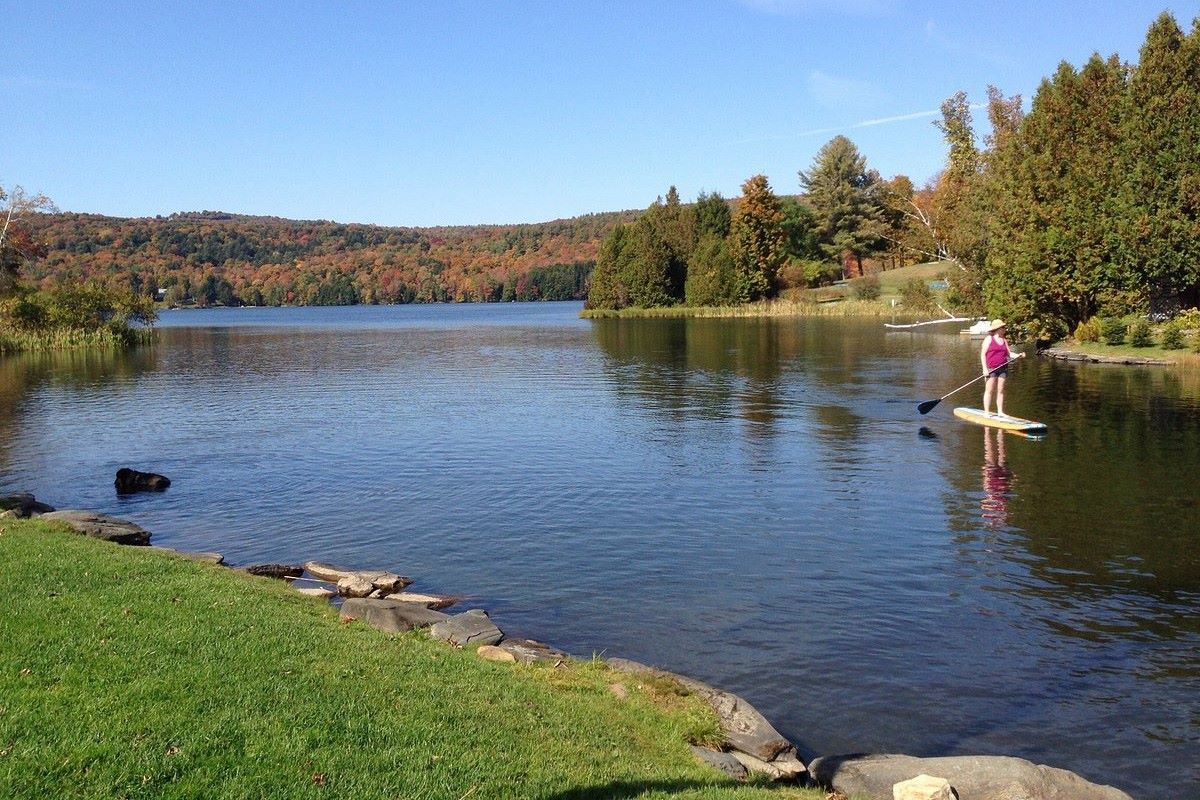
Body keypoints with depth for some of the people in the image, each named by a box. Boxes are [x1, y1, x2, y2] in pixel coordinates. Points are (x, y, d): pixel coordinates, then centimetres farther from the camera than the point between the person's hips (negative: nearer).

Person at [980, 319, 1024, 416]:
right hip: (991, 368, -6)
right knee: (989, 391, -5)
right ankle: (986, 412, -2)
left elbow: (1009, 353, 13)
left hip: (1002, 368, 6)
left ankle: (1000, 411, 11)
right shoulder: (989, 339, -2)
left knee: (1000, 391, 7)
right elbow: (983, 354, -6)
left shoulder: (1004, 340, 15)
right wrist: (985, 368, -14)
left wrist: (1018, 355, -7)